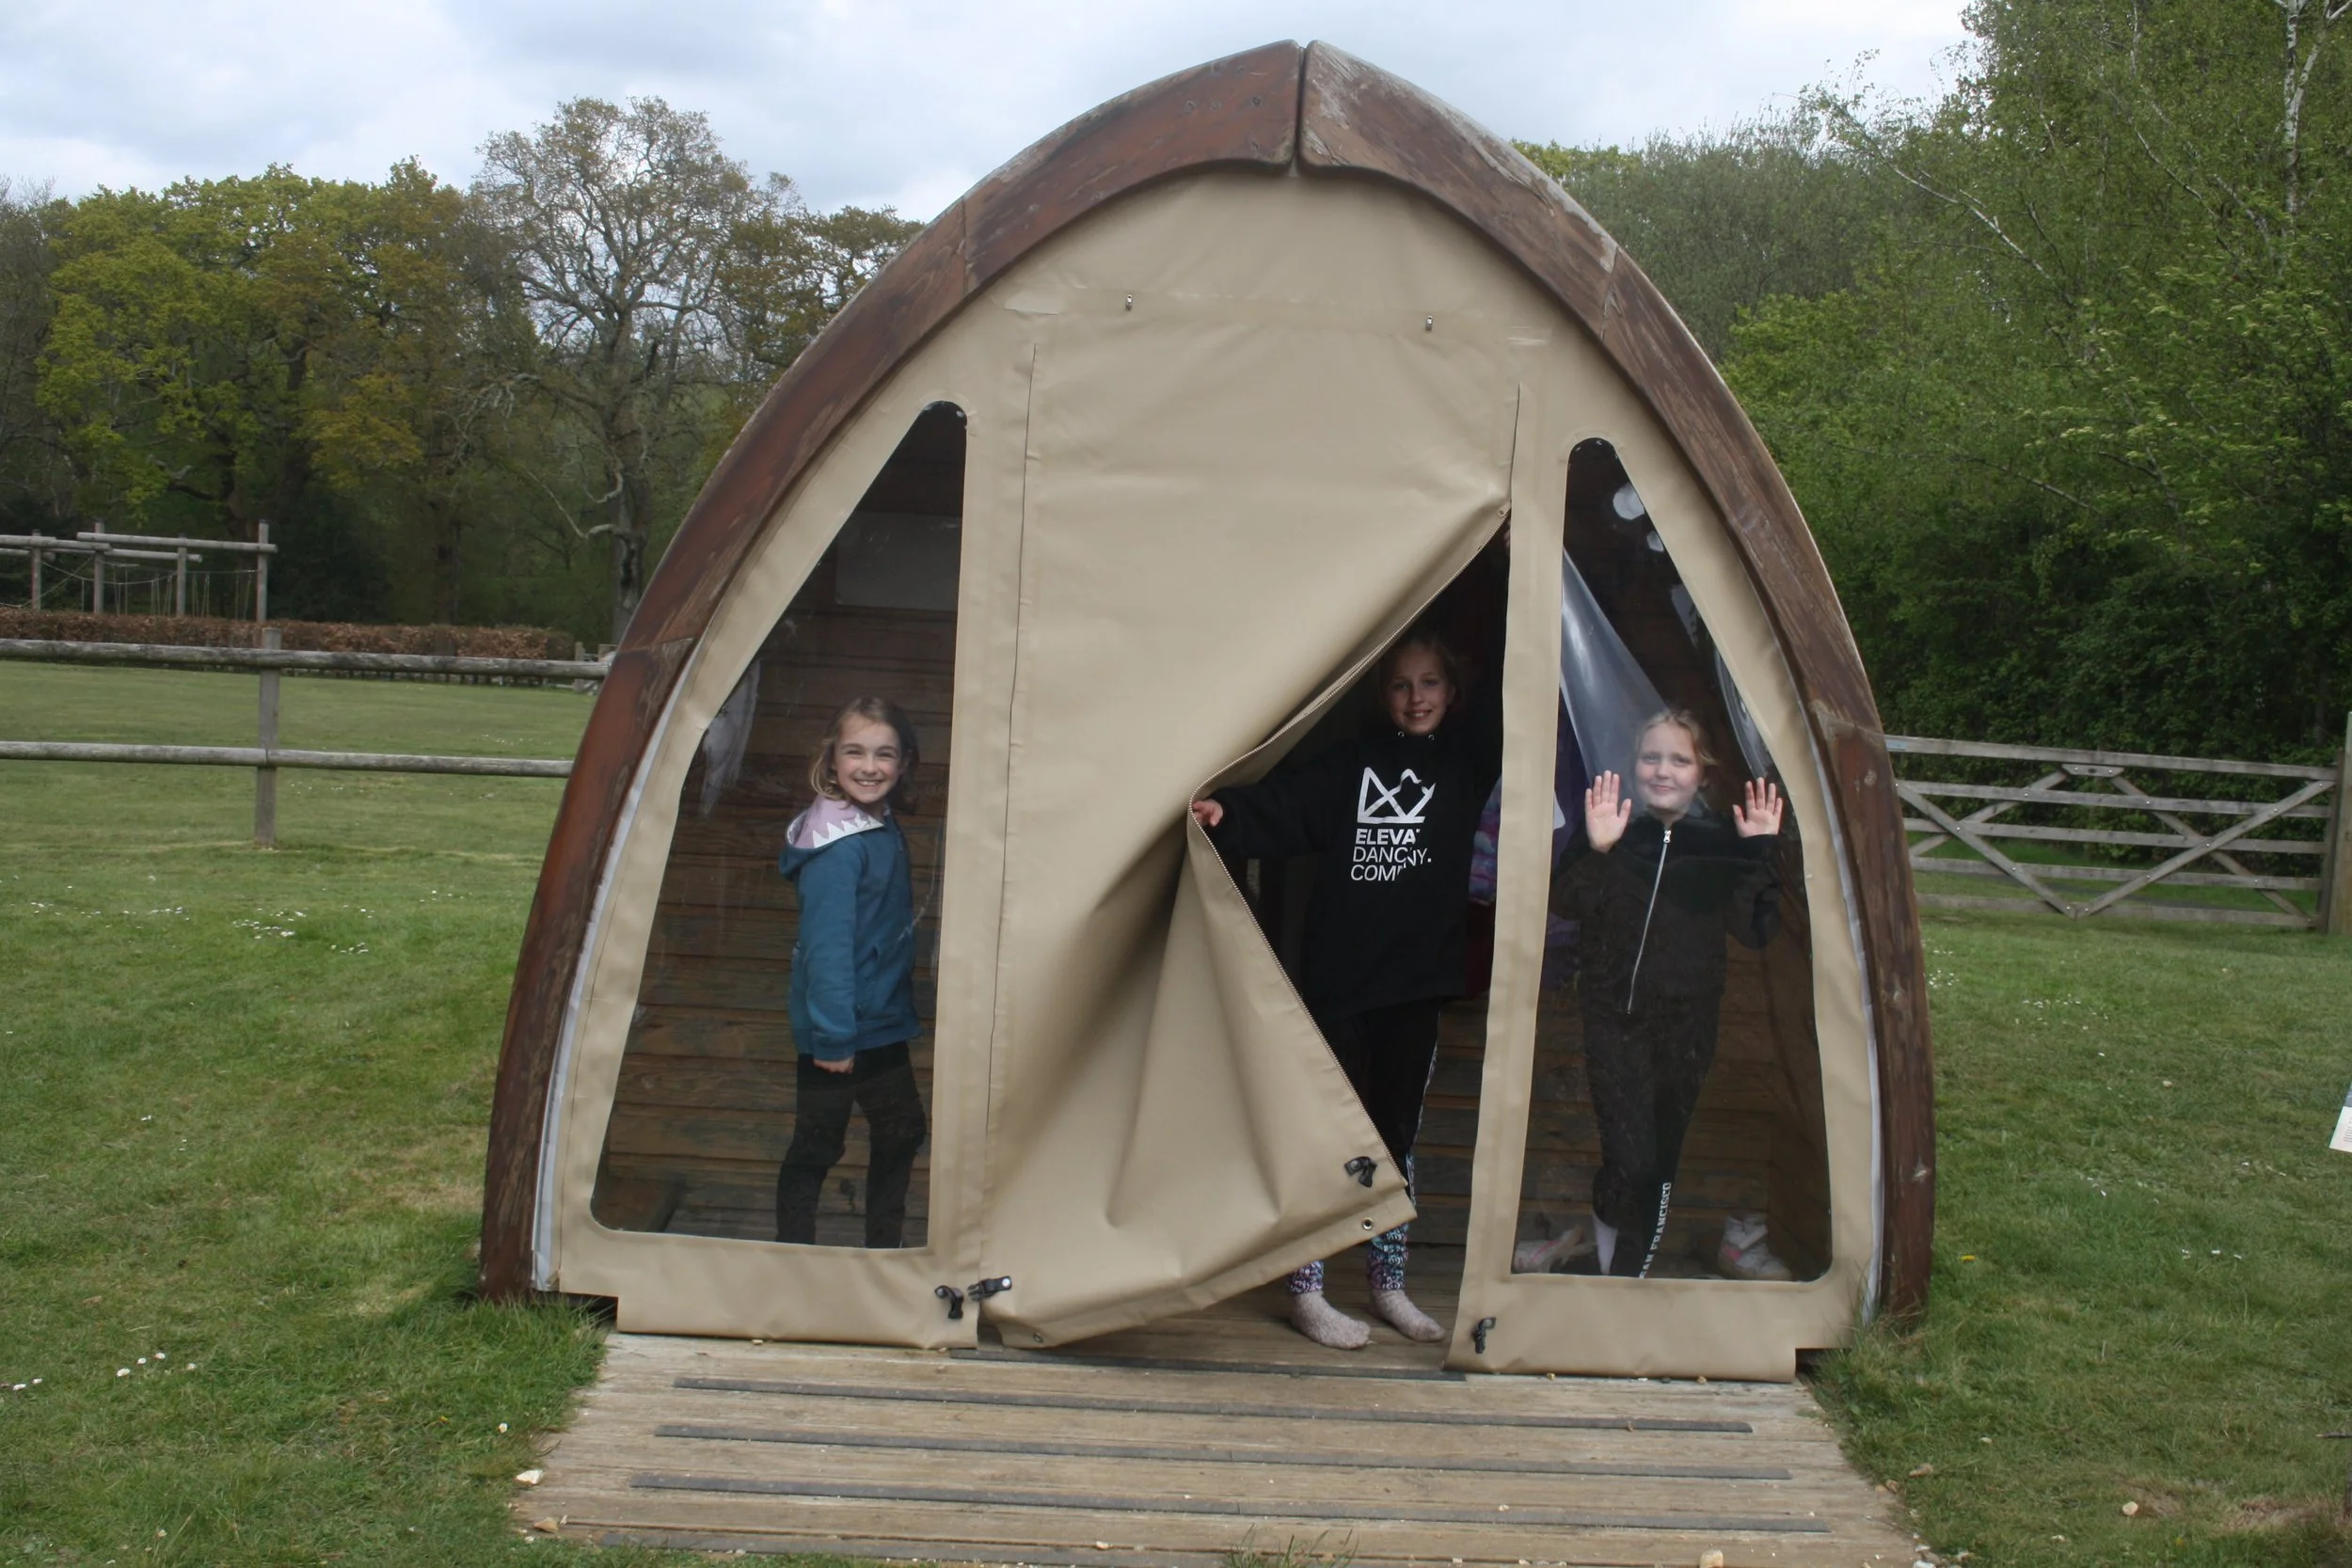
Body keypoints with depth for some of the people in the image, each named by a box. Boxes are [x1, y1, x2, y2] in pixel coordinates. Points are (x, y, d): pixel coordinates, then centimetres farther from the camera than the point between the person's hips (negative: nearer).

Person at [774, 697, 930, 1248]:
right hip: (839, 1031, -10)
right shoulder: (839, 847, -23)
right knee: (817, 1143, 4)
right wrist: (833, 1036, -25)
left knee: (901, 1131, 19)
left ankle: (885, 1248, 34)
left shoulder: (884, 830, 6)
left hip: (882, 1022, 10)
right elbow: (827, 944, -26)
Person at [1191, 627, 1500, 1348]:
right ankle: (1306, 1293, 8)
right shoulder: (1355, 760, 0)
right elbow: (1284, 807, -10)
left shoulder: (1467, 756, 7)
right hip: (1340, 980, -3)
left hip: (1418, 983, 3)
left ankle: (1389, 1285, 25)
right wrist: (1226, 813, -27)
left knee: (1397, 1135, 14)